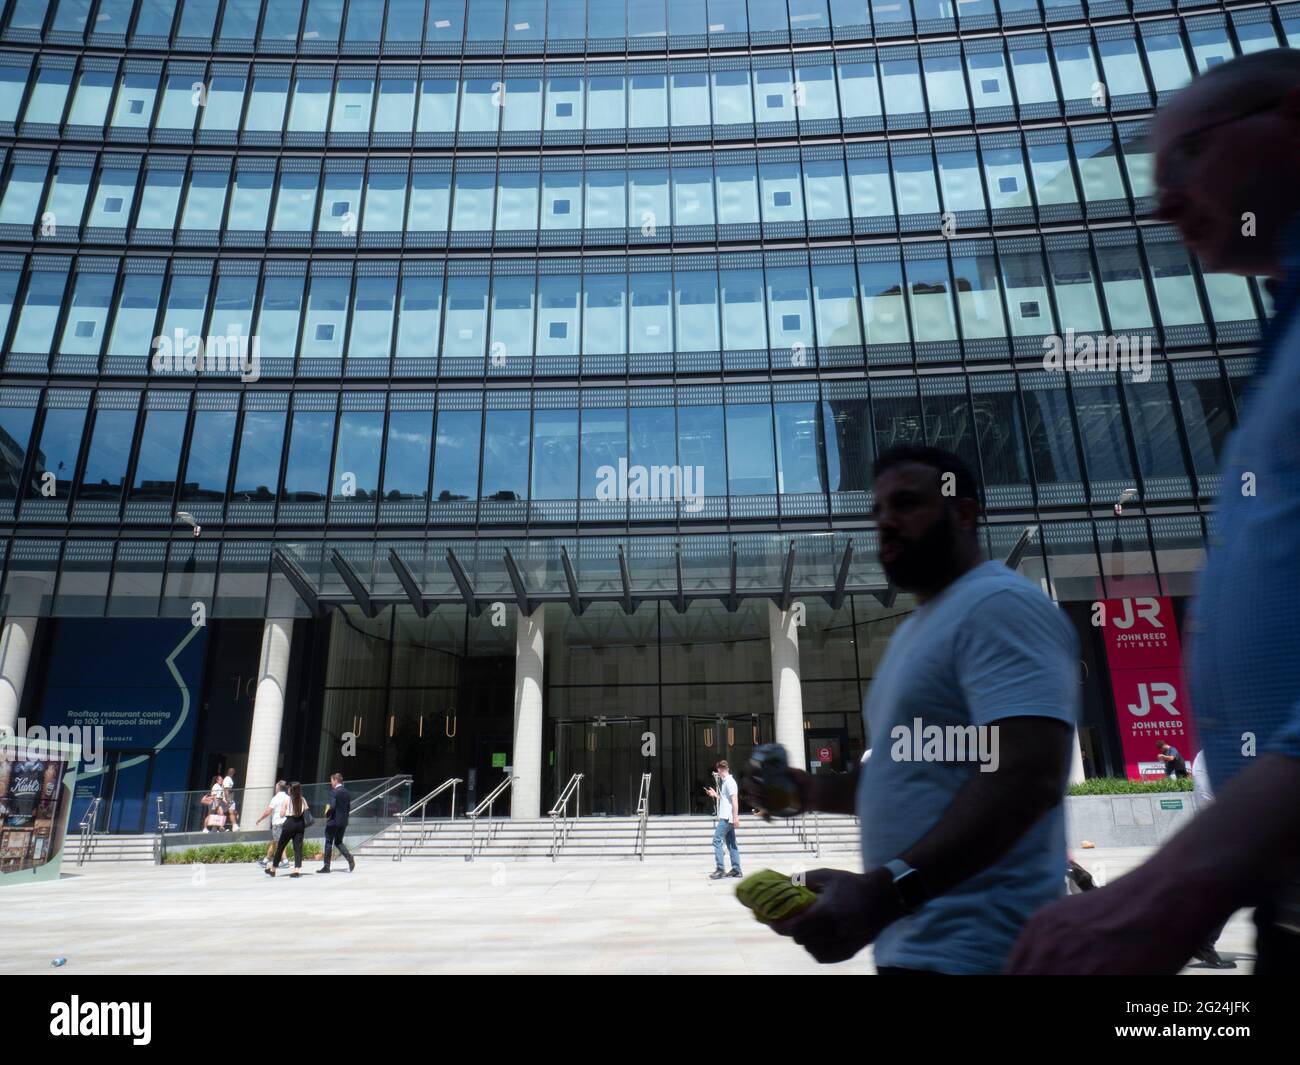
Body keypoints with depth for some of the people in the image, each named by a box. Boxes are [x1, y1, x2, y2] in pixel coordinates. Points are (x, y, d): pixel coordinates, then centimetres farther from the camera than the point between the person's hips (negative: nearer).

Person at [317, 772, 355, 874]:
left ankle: (326, 866, 10)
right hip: (343, 821, 7)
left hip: (333, 821, -7)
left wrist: (327, 814, -5)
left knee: (329, 843, 6)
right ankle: (349, 857, -7)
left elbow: (332, 807, -22)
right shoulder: (347, 792, 9)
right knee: (339, 842, 15)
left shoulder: (334, 792, -14)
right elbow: (349, 808, 11)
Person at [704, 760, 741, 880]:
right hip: (726, 818, 10)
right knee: (731, 843, 9)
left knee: (717, 841, -11)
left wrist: (735, 817, -23)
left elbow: (735, 800, -19)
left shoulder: (729, 782, -12)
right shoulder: (725, 781, 17)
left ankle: (719, 869, -12)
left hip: (727, 818, -10)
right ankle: (736, 869, 10)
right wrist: (715, 795, 20)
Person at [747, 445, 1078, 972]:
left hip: (967, 947, -10)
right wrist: (814, 790, 6)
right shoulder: (917, 629, 15)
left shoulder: (998, 605, -15)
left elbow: (1027, 776, -27)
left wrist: (886, 890, -35)